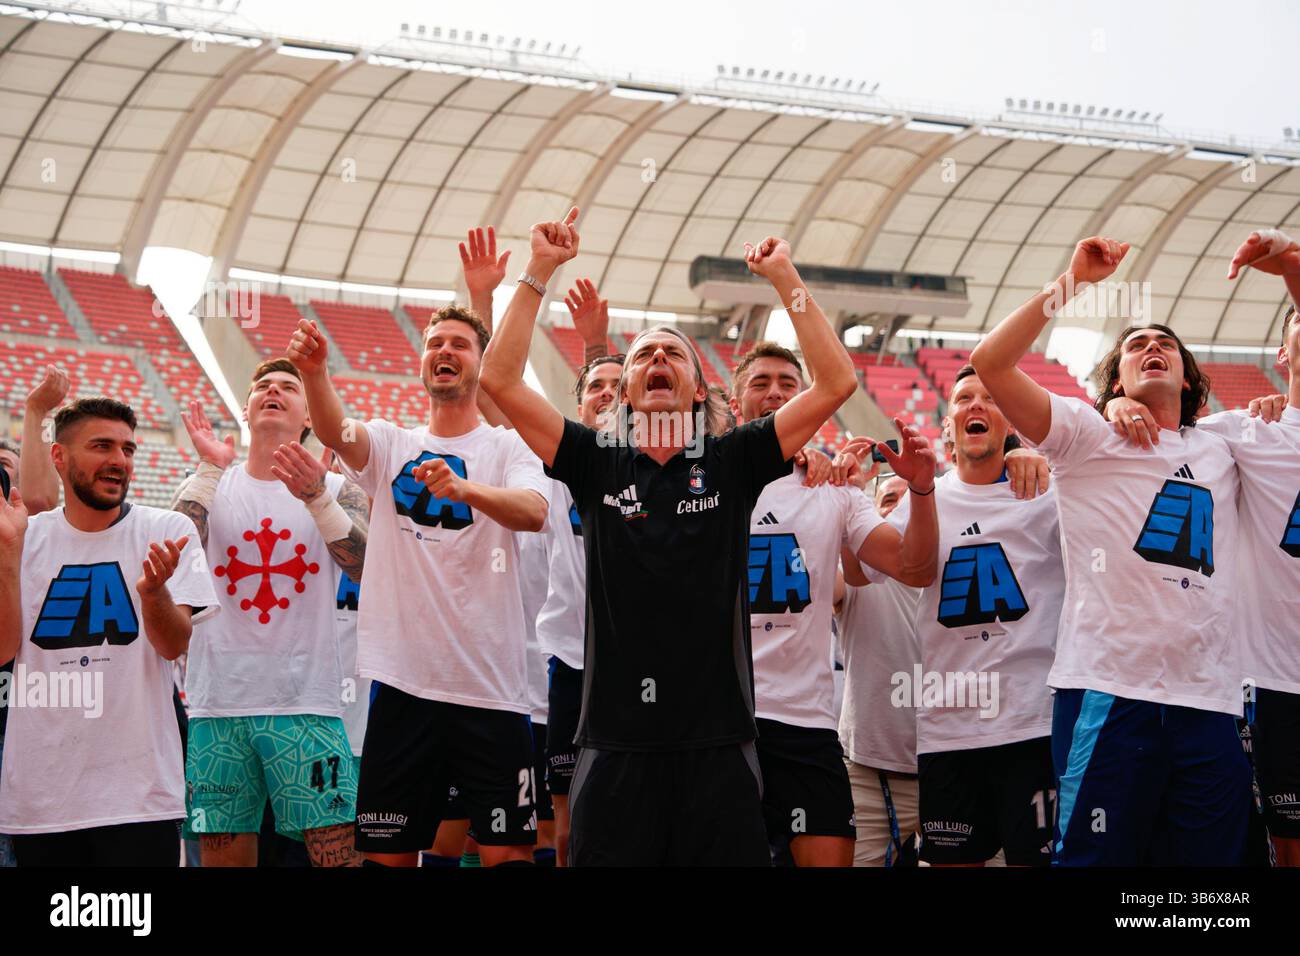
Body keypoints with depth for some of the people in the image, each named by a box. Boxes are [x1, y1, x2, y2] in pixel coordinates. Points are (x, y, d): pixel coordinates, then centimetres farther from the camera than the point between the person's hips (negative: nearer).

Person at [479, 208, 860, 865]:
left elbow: (837, 383, 2)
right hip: (617, 743, 0)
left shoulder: (731, 463, 8)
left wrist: (786, 281, 1)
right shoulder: (597, 462, 8)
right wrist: (539, 272, 0)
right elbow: (500, 380, 1)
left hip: (718, 742, 0)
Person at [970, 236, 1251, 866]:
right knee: (1096, 857, -5)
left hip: (1209, 703, 4)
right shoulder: (1087, 434, 8)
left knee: (1208, 857, 5)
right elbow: (990, 362, -3)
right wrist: (1072, 282, -2)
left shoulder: (1223, 450, 21)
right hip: (1109, 691, -4)